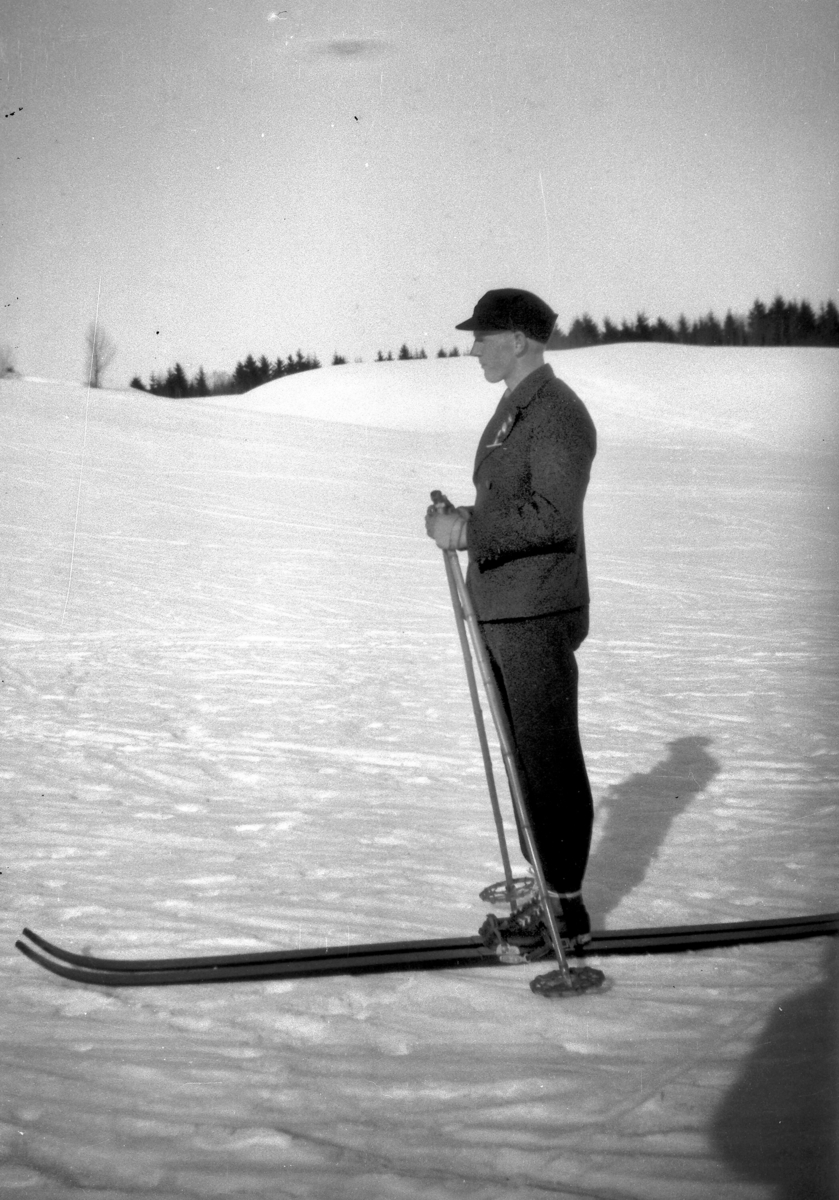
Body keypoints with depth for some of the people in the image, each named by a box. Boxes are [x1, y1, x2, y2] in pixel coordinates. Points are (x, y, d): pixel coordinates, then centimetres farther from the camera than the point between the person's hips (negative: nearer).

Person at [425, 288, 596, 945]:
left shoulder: (558, 413, -15)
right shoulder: (514, 409, 17)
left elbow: (553, 513, -24)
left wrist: (467, 529, -23)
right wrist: (459, 520, 7)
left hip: (538, 615, -10)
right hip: (503, 612, 10)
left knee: (551, 760, -4)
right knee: (526, 754, 17)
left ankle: (567, 906, 2)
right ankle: (544, 885, 27)